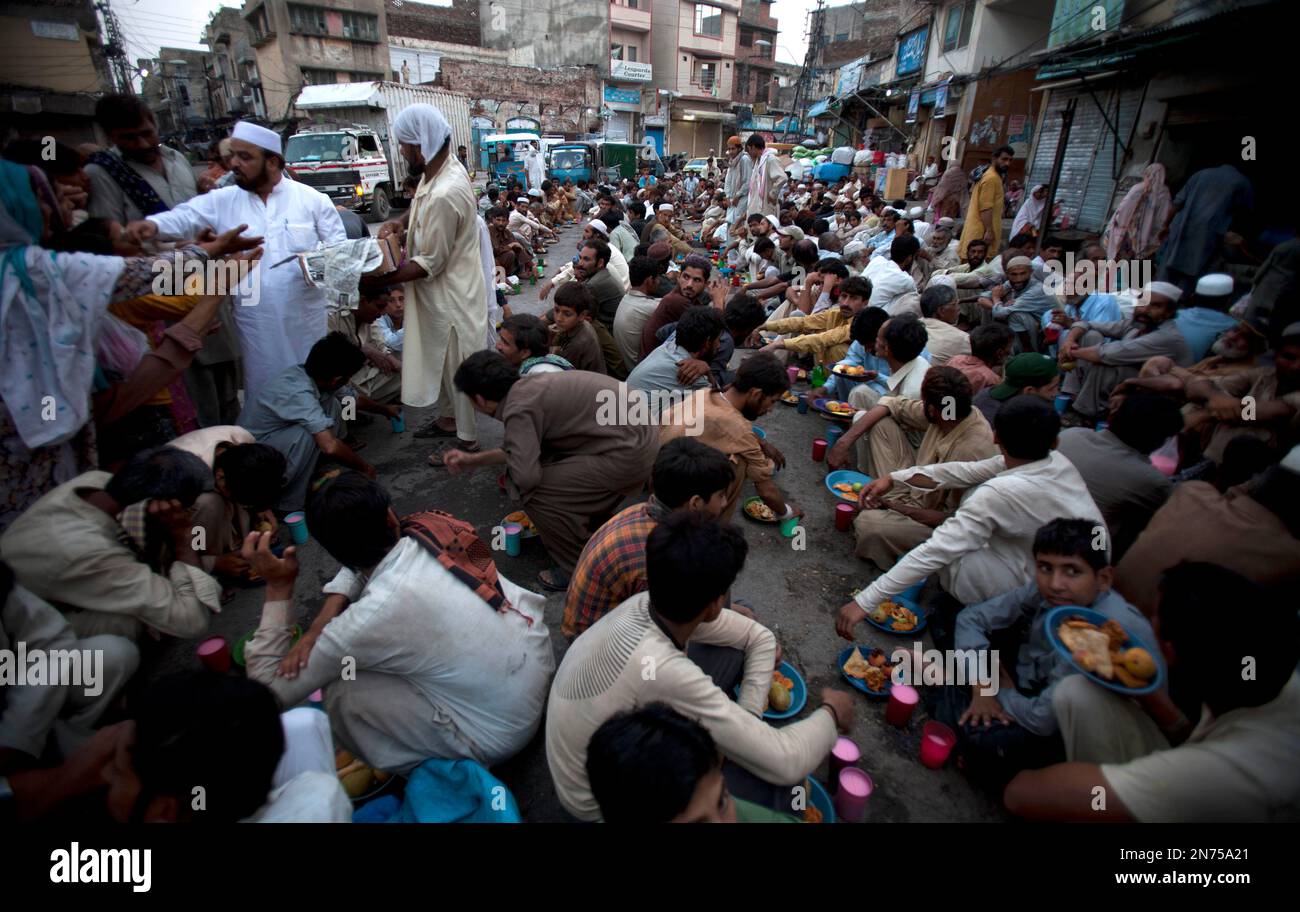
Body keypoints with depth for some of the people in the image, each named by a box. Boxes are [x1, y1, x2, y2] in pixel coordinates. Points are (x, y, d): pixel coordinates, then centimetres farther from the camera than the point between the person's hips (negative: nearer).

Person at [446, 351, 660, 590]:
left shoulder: (518, 408, -14)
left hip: (629, 454, -9)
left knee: (533, 491, -5)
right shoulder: (529, 387, 14)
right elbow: (528, 448, 27)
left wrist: (508, 459, 2)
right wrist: (475, 460, 35)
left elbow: (526, 476, -21)